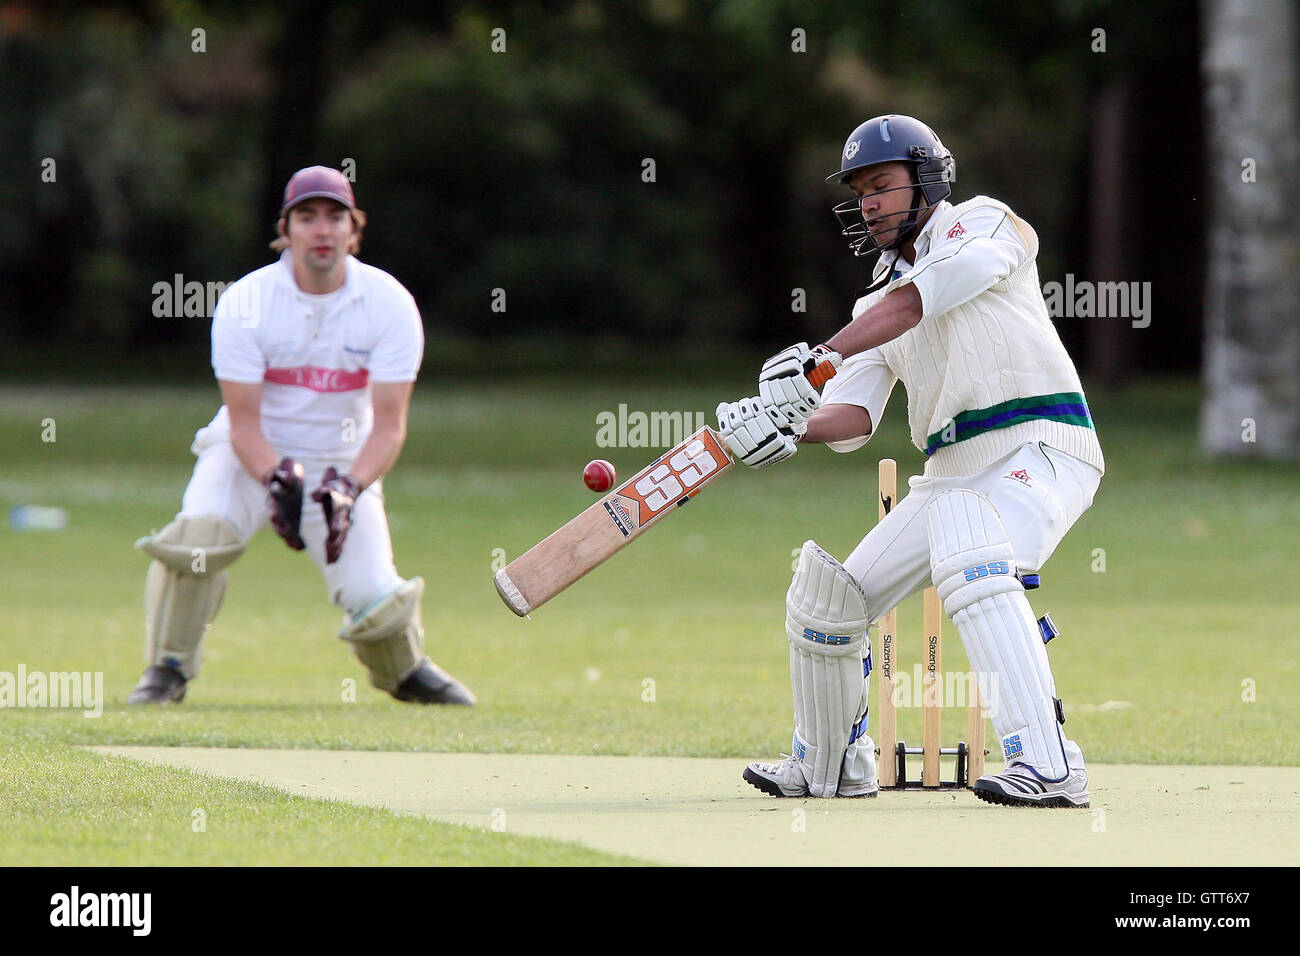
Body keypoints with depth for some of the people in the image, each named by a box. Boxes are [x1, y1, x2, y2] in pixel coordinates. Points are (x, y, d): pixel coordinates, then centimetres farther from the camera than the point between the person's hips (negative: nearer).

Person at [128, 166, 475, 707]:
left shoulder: (390, 304, -12)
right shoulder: (245, 303, -15)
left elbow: (389, 426, -14)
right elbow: (243, 421, -15)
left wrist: (350, 488, -32)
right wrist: (277, 480, -35)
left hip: (343, 461, 1)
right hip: (253, 455, -1)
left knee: (373, 596, -15)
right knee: (198, 530, -31)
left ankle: (404, 670, 20)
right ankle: (168, 669, -14)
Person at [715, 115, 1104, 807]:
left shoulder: (983, 223, 1)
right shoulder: (877, 301, 20)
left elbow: (922, 298, -19)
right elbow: (853, 417, 5)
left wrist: (821, 356, -29)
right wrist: (791, 426, -17)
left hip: (1040, 446, -8)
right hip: (953, 475, 8)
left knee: (968, 559, -35)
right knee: (827, 595, 6)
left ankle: (1049, 766, -43)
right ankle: (828, 765, 30)